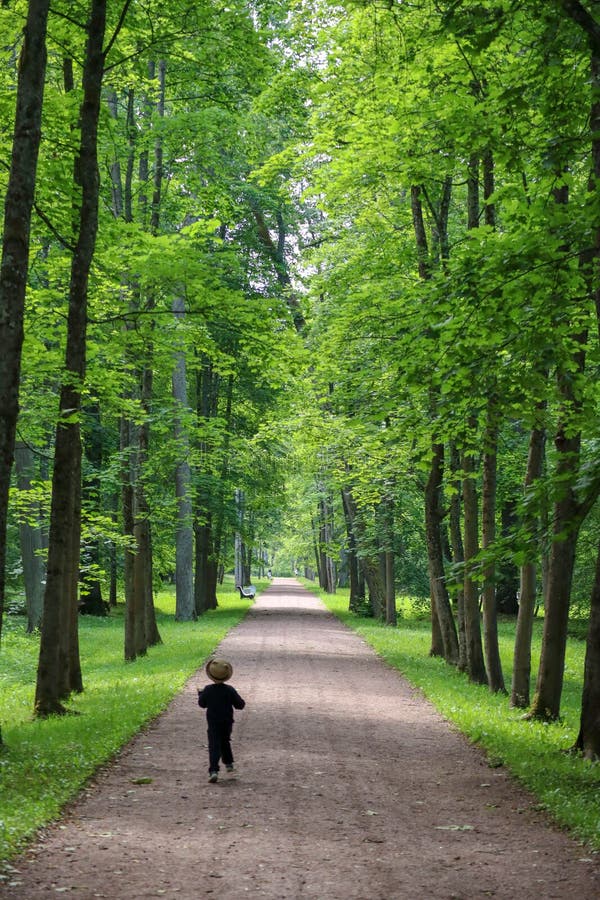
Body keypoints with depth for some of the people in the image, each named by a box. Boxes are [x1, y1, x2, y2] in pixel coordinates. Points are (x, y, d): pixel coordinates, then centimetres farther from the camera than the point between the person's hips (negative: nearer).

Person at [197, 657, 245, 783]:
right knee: (225, 742, 27)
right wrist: (242, 702, 16)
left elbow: (202, 704, 3)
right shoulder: (230, 690, -10)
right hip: (227, 722, 2)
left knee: (214, 746, -6)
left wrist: (200, 694, 21)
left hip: (213, 723, -2)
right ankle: (229, 763, 38)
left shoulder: (207, 690, -10)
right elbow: (239, 705, -6)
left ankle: (213, 770, -22)